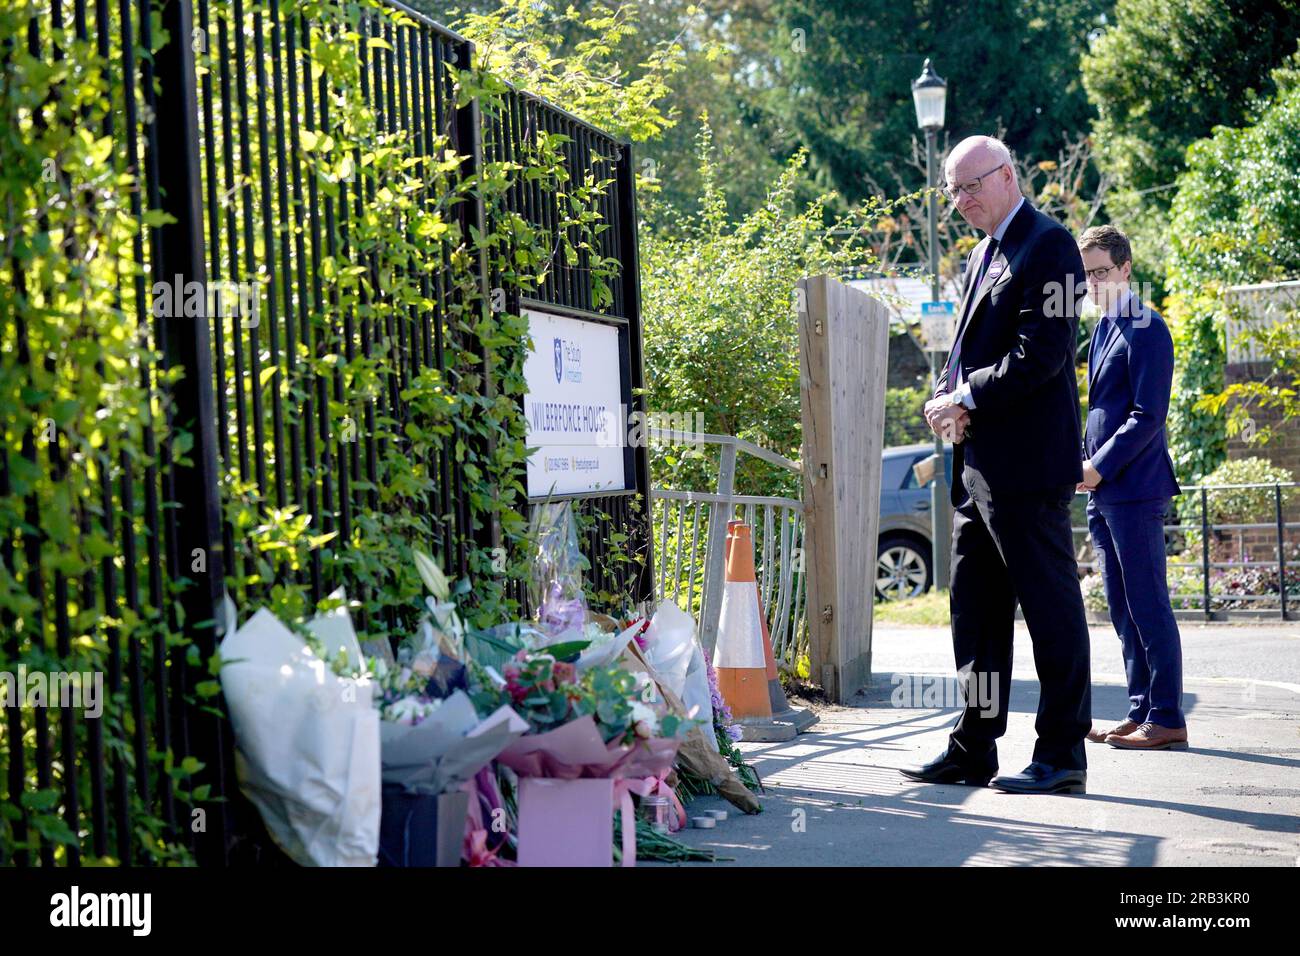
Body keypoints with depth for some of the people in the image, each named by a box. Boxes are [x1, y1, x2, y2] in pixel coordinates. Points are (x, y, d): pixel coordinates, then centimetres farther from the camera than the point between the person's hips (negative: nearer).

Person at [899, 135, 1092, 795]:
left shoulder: (1047, 245, -8)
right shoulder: (981, 256, 21)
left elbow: (1041, 353, -18)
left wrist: (966, 399, -13)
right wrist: (945, 400, 2)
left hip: (1027, 466, -10)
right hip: (978, 466, 10)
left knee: (1050, 606, -3)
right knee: (974, 610, 11)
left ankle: (1062, 756, 2)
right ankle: (973, 749, 18)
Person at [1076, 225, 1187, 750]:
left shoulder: (1145, 328, -10)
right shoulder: (1103, 329, 18)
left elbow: (1149, 415, -16)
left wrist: (1100, 467, -16)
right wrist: (1089, 466, 11)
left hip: (1135, 487, -9)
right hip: (1104, 491, 9)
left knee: (1148, 604, -6)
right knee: (1123, 608, 11)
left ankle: (1167, 718, -2)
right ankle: (1141, 712, 16)